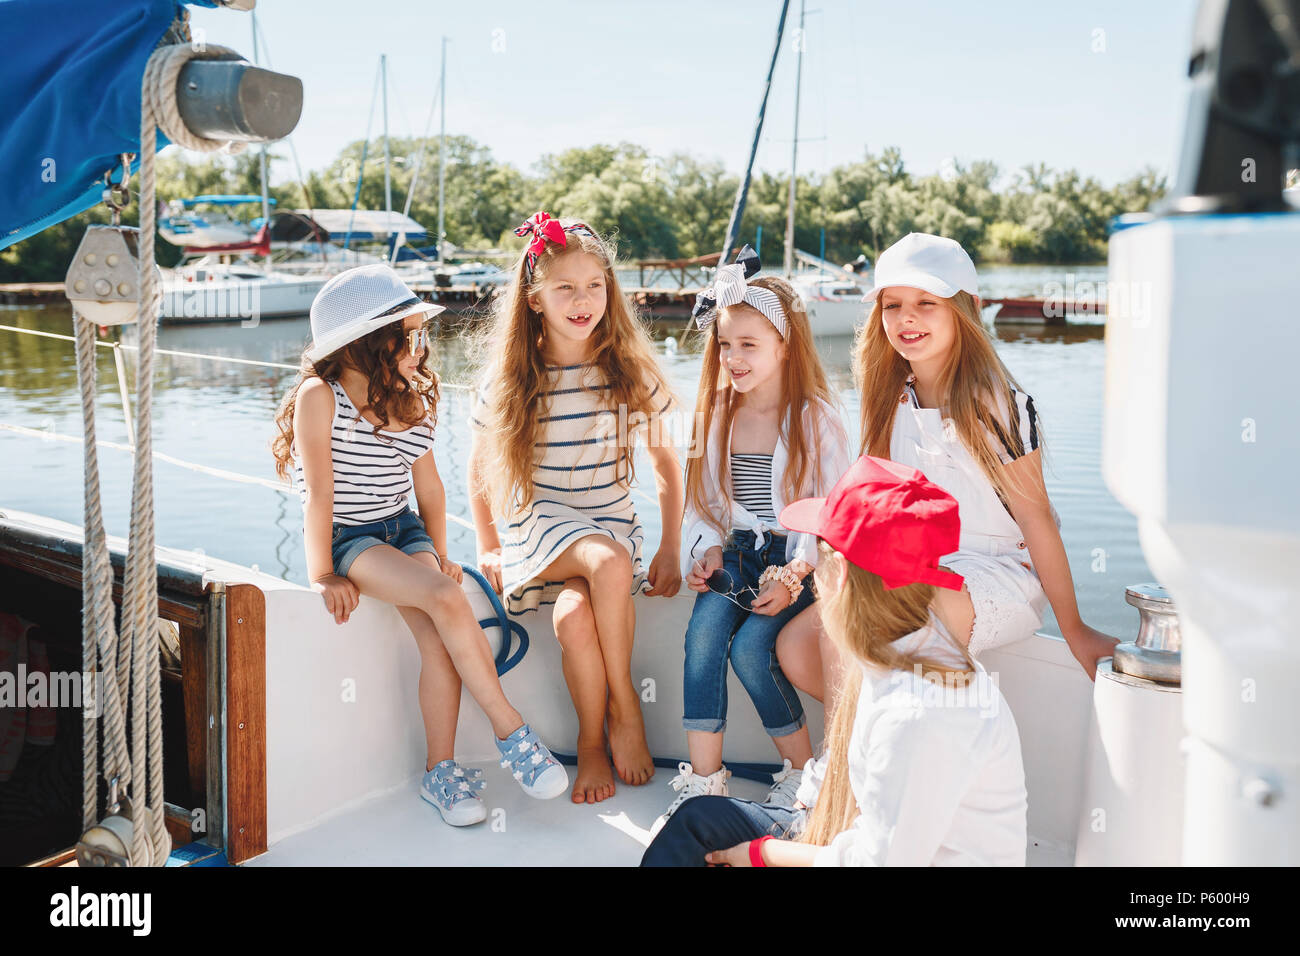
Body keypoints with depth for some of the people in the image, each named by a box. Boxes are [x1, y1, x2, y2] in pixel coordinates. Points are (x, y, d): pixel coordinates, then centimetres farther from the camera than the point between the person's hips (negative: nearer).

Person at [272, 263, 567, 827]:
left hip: (402, 530, 6)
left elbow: (428, 485, 15)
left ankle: (440, 771, -6)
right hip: (346, 539, -6)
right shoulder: (319, 396, -13)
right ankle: (510, 730, -16)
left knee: (439, 639, -19)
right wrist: (322, 575, -16)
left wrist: (438, 553, 12)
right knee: (447, 598, -27)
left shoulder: (411, 400, 7)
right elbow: (319, 492, -15)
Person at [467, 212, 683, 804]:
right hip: (539, 527, -1)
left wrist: (669, 552, 2)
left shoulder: (629, 373, 0)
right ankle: (623, 703, -14)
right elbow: (479, 467, 13)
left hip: (611, 526, 1)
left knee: (574, 615, -32)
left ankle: (592, 743, -7)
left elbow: (666, 462, 9)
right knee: (610, 564, -35)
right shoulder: (508, 379, -1)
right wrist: (488, 548, 5)